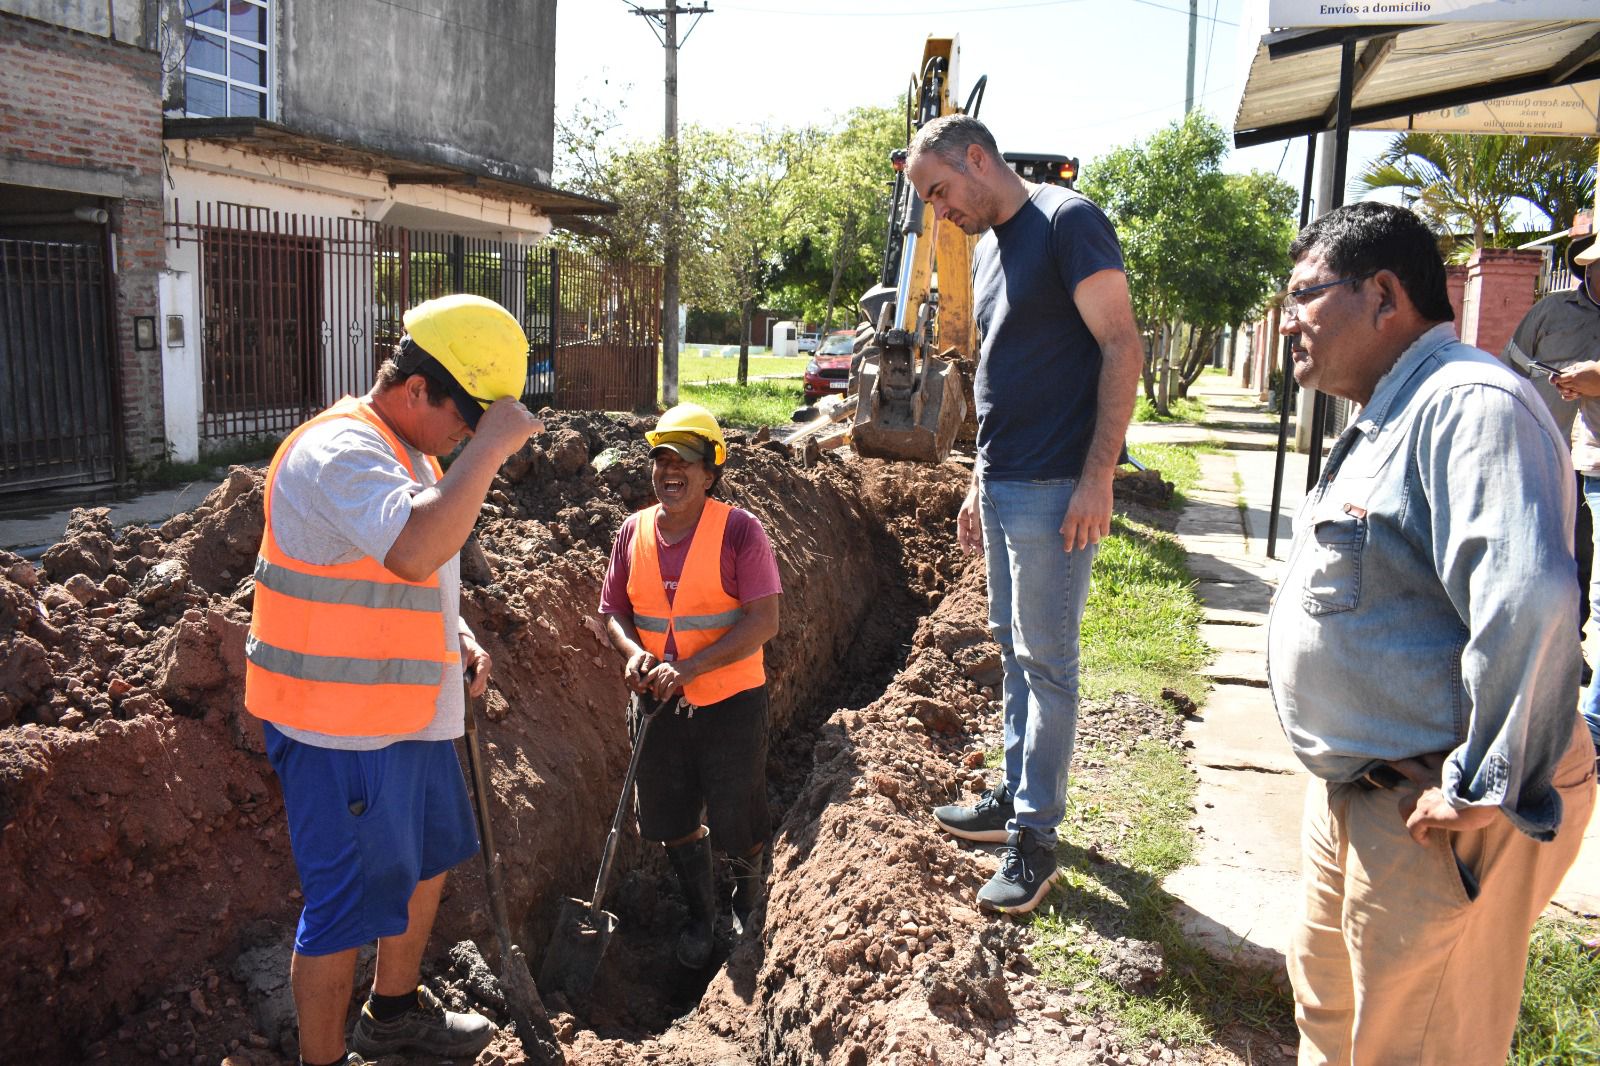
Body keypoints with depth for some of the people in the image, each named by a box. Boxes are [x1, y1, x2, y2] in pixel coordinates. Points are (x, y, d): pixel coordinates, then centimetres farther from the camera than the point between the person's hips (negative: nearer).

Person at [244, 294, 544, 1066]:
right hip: (340, 729, -10)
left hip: (407, 714, 10)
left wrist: (457, 635, 8)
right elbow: (414, 551, -40)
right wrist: (491, 446, -33)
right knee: (348, 906, 2)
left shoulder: (411, 452, 12)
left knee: (427, 861, 24)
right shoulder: (340, 451, -22)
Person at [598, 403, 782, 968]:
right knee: (673, 821, 16)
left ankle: (750, 898, 41)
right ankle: (700, 914, 43)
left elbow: (763, 621, -18)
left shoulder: (739, 530, -13)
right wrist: (633, 652, -13)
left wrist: (688, 668, -25)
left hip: (730, 701, -4)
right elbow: (614, 610, 9)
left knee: (737, 826, 6)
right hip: (658, 703, 4)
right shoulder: (633, 531, 1)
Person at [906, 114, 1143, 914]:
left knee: (1045, 658, -3)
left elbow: (1122, 350, -15)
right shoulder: (987, 249, 17)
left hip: (1055, 490, -9)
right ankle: (1015, 796, 27)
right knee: (1012, 649, 15)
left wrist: (1096, 480, -20)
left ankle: (1035, 837, 7)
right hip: (1002, 487, 9)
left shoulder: (1067, 223, -9)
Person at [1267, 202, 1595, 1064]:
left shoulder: (1468, 405, -21)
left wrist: (1484, 791, -26)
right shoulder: (1388, 419, 15)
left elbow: (1527, 601, -33)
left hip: (1434, 816, -10)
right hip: (1356, 795, 10)